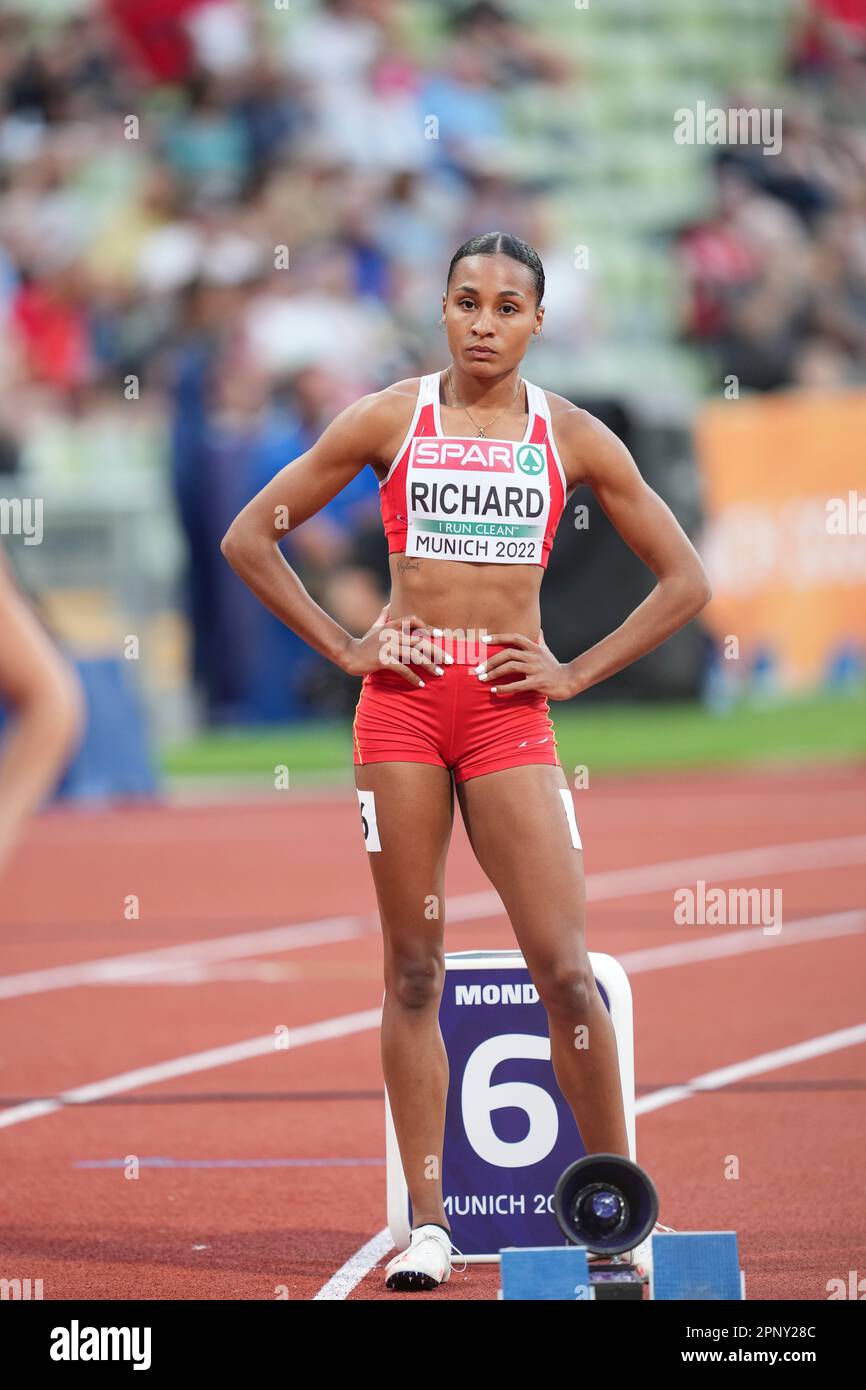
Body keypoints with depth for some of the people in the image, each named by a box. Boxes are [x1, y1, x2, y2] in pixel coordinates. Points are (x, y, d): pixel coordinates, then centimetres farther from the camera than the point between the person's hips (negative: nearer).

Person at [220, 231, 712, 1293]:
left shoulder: (571, 437, 6)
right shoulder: (389, 421, 5)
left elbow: (684, 580, 11)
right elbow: (249, 537, 8)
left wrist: (577, 674, 3)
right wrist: (342, 646, 1)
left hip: (510, 712, 0)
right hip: (402, 702, 0)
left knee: (565, 967, -9)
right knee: (413, 969, 2)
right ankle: (427, 1224, 7)